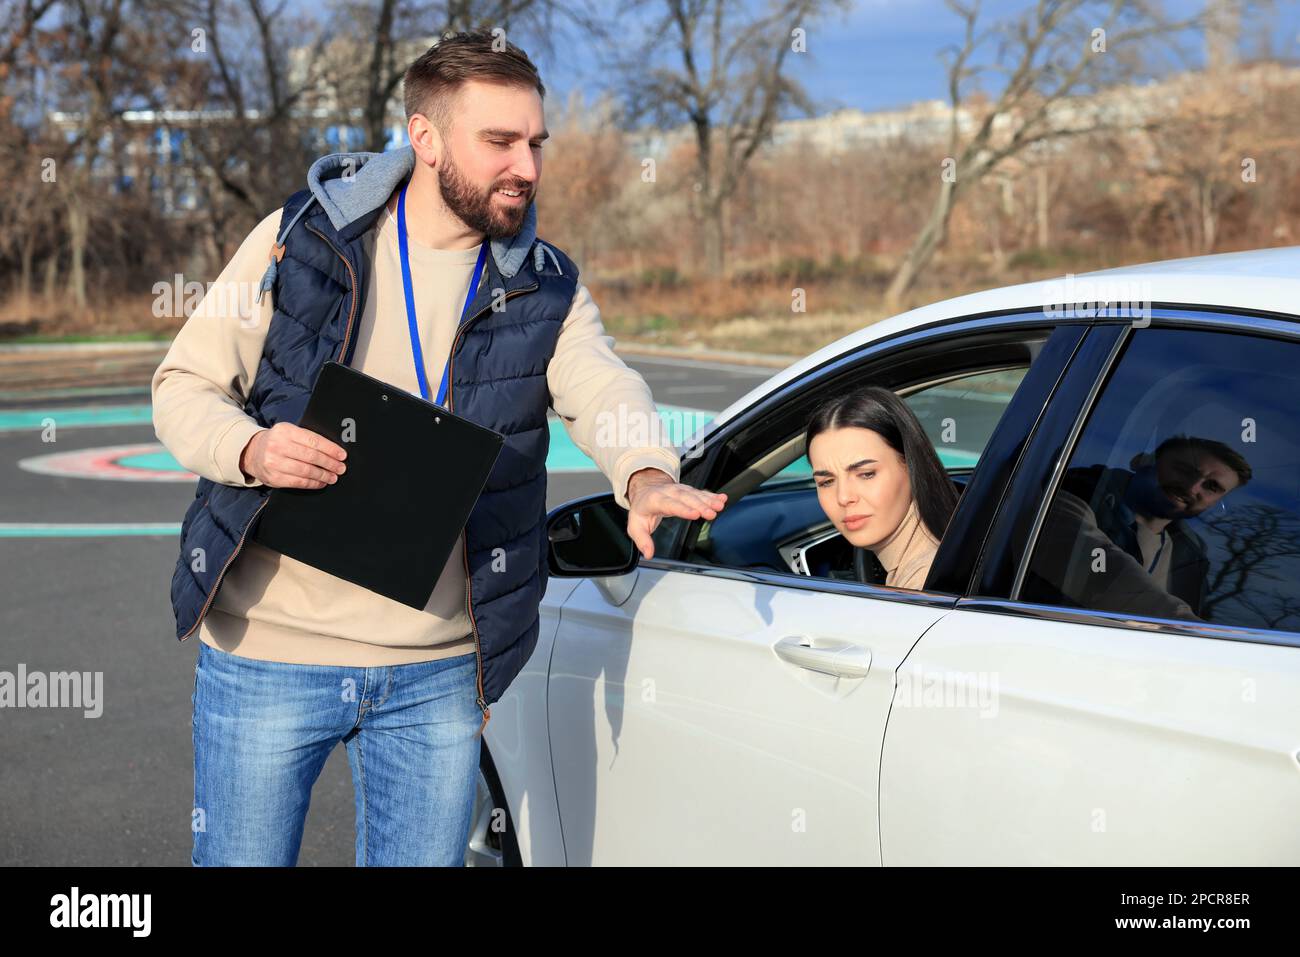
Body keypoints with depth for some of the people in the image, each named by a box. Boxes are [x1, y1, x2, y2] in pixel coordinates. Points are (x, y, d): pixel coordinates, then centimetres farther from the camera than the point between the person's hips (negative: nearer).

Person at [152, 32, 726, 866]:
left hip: (441, 675, 2)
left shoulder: (545, 288, 4)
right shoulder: (301, 239, -2)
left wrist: (647, 475, -37)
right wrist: (250, 449, -21)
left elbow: (602, 390, -14)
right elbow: (183, 386, 1)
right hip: (266, 651, -1)